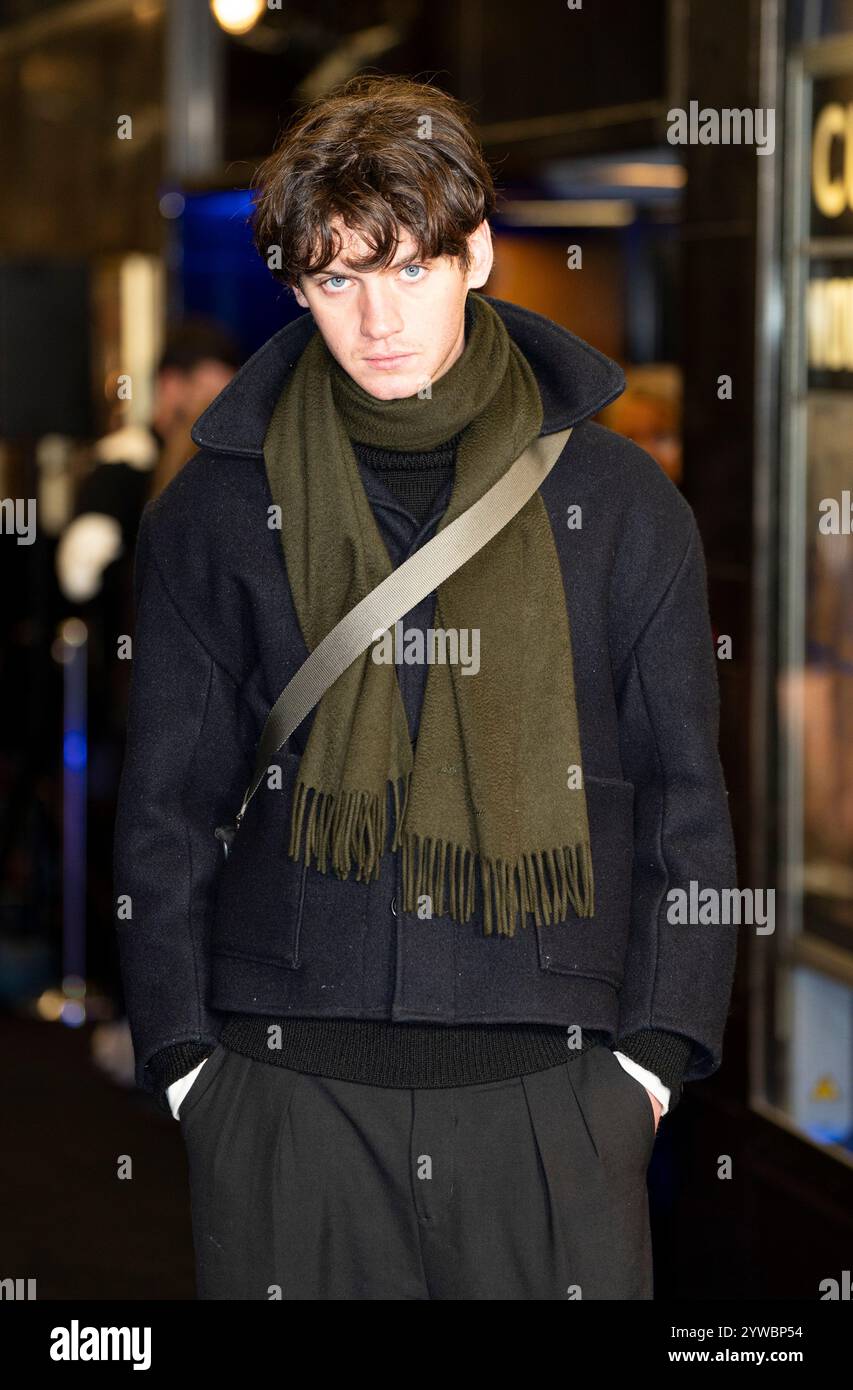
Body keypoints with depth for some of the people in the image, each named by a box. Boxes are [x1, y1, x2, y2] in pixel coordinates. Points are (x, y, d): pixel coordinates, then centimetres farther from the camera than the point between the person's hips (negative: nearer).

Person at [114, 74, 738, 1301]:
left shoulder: (621, 500, 6)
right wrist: (185, 1061, 2)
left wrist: (653, 1052, 1)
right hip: (288, 1095, 0)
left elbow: (682, 798, 9)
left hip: (549, 1091, 0)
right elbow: (165, 810, 10)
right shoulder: (214, 512, 7)